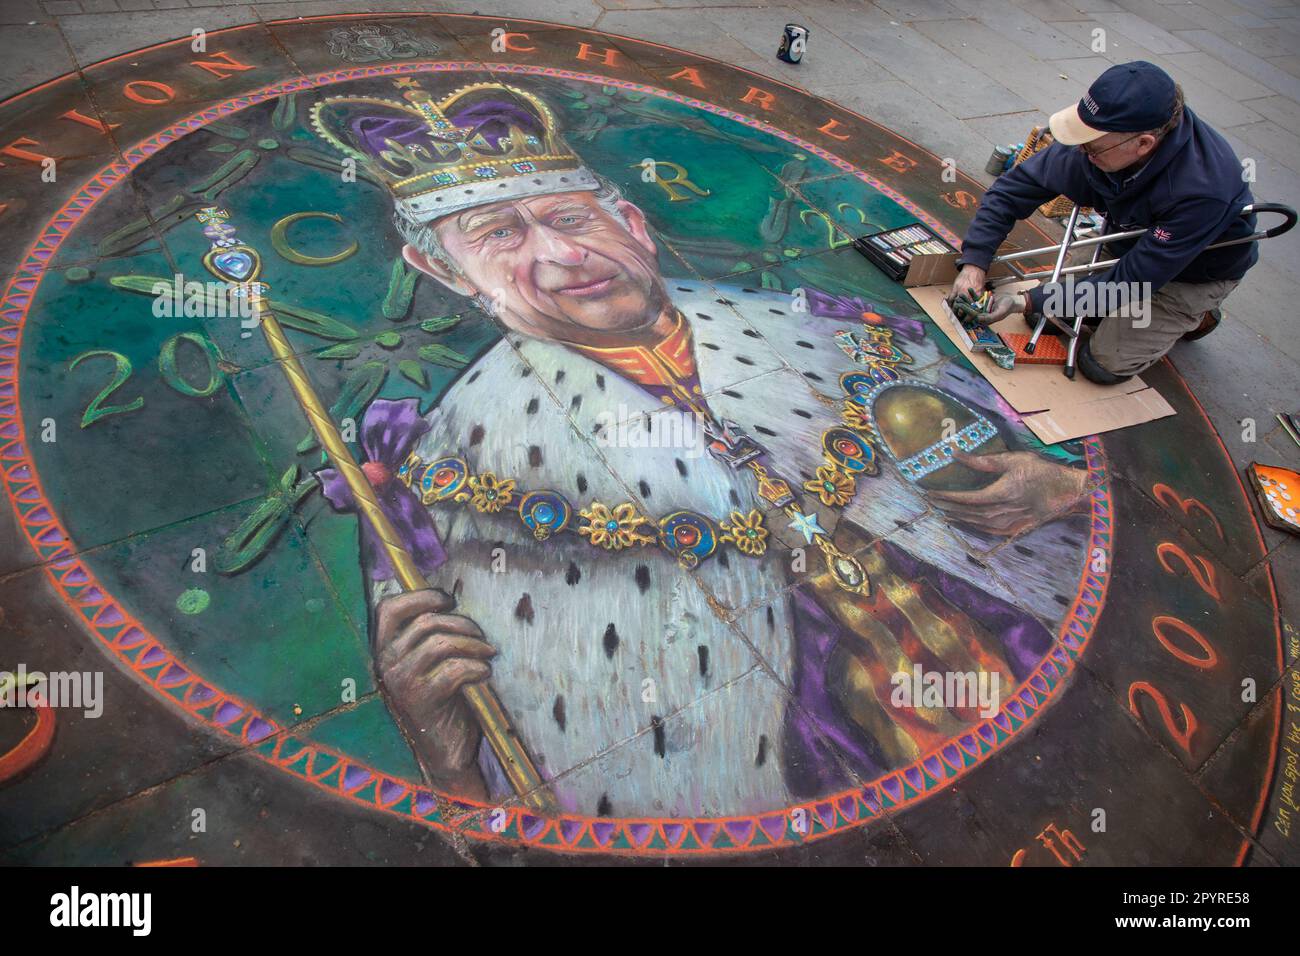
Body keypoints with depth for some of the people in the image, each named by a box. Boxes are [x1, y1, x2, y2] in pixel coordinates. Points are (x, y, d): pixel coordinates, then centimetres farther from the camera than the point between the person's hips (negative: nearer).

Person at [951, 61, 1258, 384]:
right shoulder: (1103, 133, -28)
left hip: (1197, 270, -5)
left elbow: (1127, 281, -37)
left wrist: (1028, 302, -39)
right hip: (1127, 239, 6)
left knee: (1104, 364, -8)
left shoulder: (1201, 190, -43)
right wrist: (973, 262, -30)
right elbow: (1015, 187, -20)